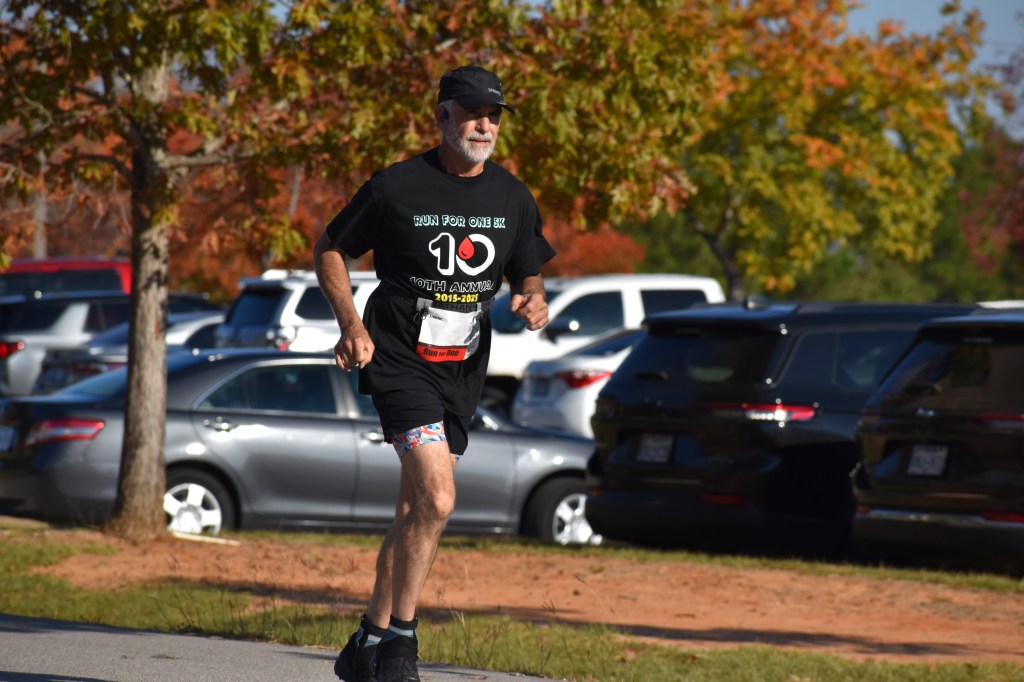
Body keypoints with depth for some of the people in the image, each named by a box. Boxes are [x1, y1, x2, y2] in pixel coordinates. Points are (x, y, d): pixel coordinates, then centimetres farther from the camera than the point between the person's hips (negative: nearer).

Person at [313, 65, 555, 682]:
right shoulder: (396, 187, -9)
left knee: (416, 513, 11)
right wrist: (351, 323, -11)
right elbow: (330, 249, 2)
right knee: (437, 500, -21)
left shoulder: (513, 198, 6)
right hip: (399, 359, -5)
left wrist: (534, 302, -7)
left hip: (463, 371, 5)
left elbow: (528, 277, 17)